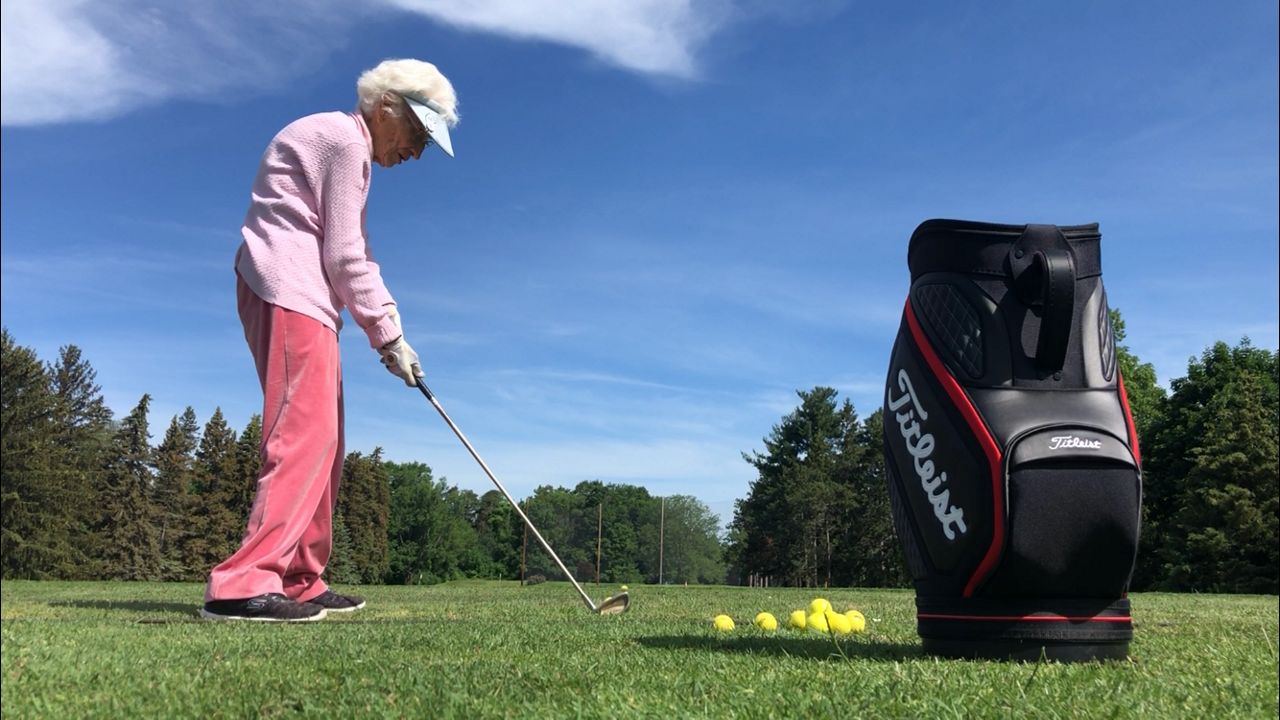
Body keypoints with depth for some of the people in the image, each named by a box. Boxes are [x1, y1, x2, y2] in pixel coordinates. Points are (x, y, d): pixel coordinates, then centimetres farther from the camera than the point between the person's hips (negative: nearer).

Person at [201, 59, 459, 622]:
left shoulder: (346, 146, 25)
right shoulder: (345, 138, -7)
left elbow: (354, 256, 21)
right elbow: (343, 256, -13)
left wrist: (388, 328, 10)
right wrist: (389, 336, -7)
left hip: (302, 295, 11)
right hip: (287, 289, -11)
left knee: (322, 441, 8)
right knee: (305, 434, -18)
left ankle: (302, 583, 11)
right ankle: (243, 585, -22)